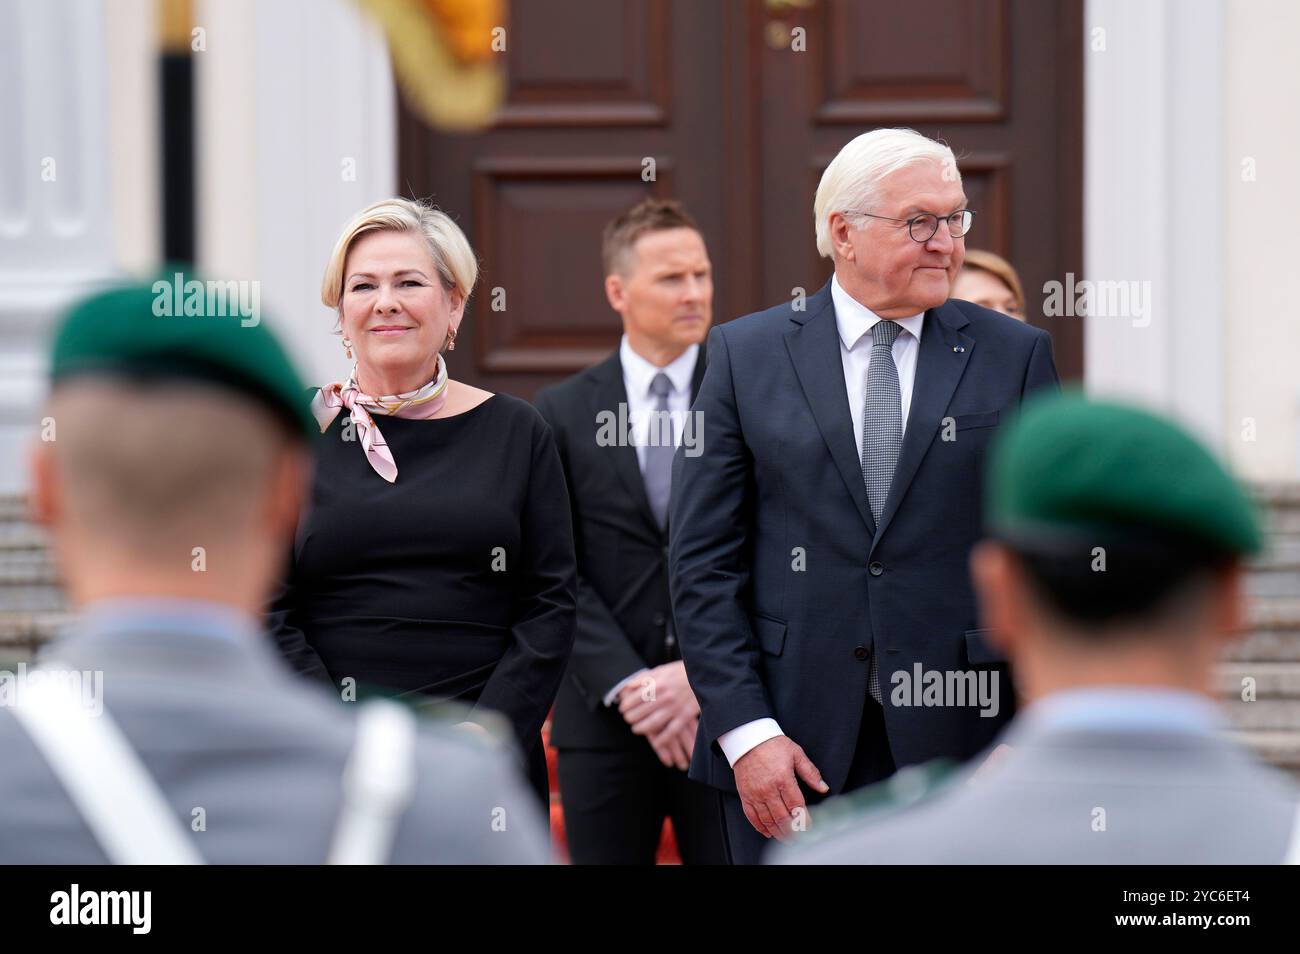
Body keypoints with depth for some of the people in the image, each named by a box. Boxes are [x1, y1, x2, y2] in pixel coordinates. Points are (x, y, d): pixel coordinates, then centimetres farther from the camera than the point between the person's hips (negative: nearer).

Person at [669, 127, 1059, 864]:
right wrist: (745, 731, -8)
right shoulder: (746, 356, 5)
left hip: (963, 741, 0)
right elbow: (704, 563, 2)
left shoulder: (1015, 356, 6)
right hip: (791, 751, 0)